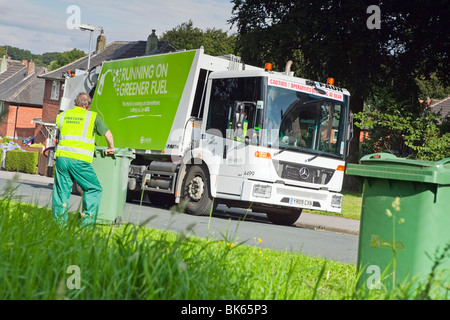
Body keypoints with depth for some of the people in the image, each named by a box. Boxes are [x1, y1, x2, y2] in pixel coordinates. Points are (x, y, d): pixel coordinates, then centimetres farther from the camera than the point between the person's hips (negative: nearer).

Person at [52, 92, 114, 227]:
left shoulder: (63, 115, 18)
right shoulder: (93, 117, 8)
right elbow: (108, 135, 12)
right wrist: (111, 148, 30)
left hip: (61, 156, 4)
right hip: (79, 160, -4)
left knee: (61, 190, 12)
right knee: (94, 189, 7)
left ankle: (59, 220, 10)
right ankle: (87, 222, 0)